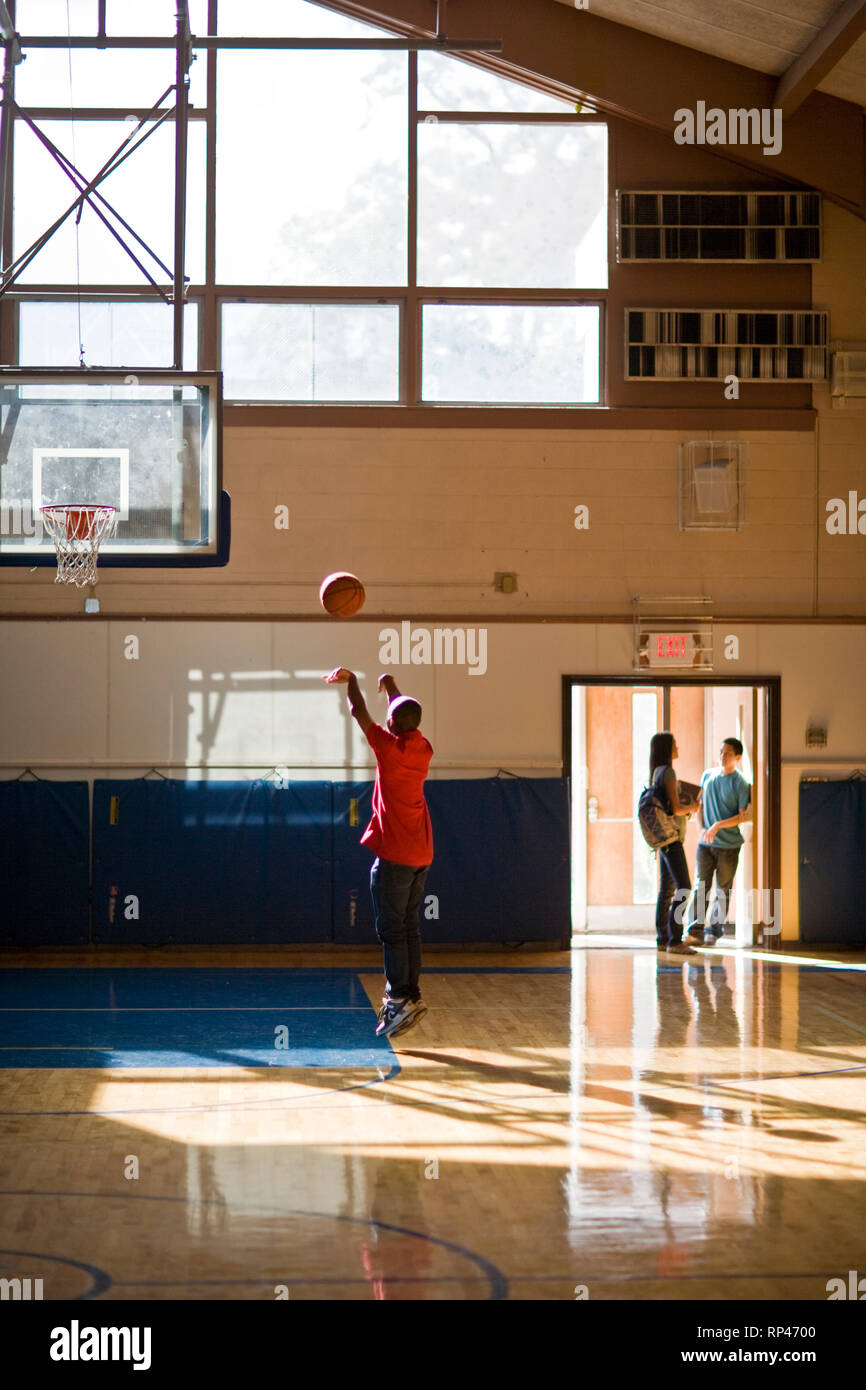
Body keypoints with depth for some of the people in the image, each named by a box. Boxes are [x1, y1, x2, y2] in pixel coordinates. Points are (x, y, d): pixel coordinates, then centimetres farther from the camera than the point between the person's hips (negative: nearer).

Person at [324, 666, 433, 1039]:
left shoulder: (390, 747, -14)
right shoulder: (424, 749, 6)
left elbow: (359, 713, -3)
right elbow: (408, 717, 26)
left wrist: (350, 680, 14)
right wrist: (391, 687, 42)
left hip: (394, 854, -7)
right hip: (421, 854, 7)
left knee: (391, 930, -5)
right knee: (409, 928, 11)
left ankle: (402, 998, -10)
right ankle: (409, 995, 12)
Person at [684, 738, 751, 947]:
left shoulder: (740, 783, -7)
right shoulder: (708, 775, 7)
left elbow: (743, 816, -10)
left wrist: (718, 825, -19)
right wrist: (703, 828, -2)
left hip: (729, 844, -3)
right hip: (706, 843, 3)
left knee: (723, 890, 5)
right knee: (701, 886, -3)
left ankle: (714, 930, 15)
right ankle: (695, 931, -5)